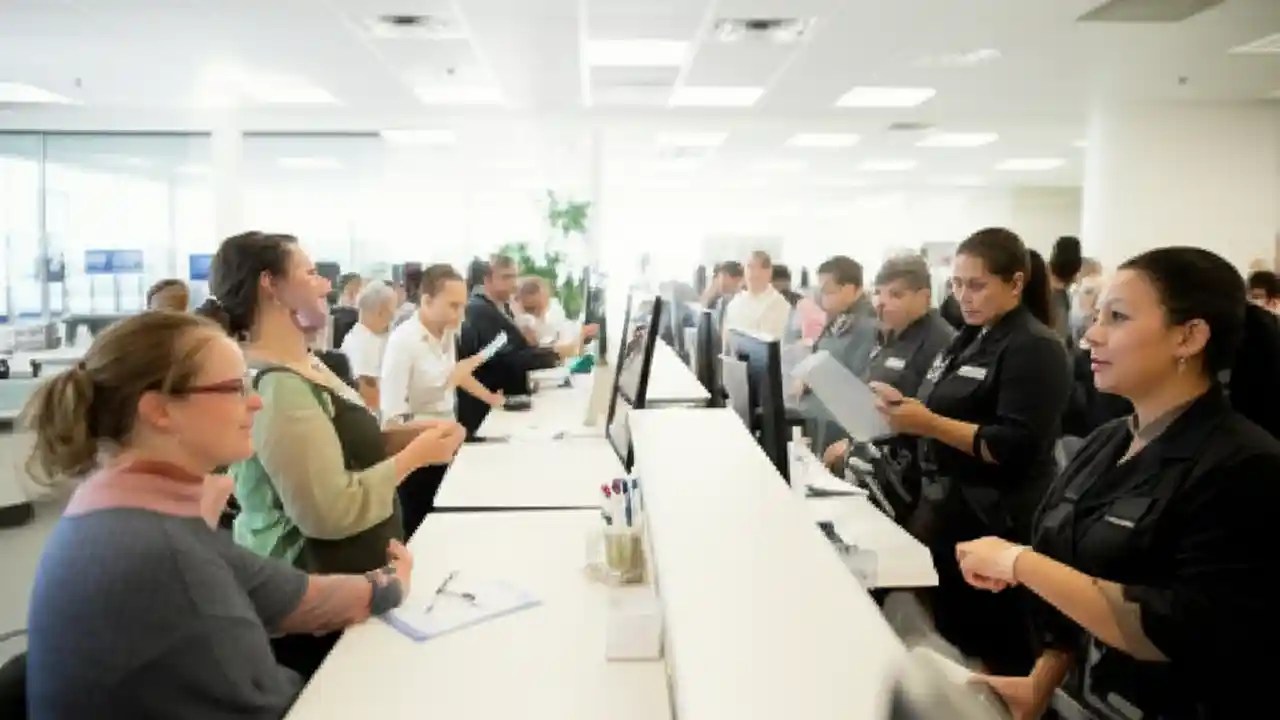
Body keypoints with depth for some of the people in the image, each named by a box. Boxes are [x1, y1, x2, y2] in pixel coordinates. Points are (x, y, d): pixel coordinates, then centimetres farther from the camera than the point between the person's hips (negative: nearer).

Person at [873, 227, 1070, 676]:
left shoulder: (1036, 348, -14)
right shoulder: (970, 339, 13)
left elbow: (1015, 448, -23)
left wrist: (928, 423, -28)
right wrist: (902, 406, 0)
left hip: (994, 524, -8)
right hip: (946, 508, 9)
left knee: (992, 657, 2)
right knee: (947, 642, 16)